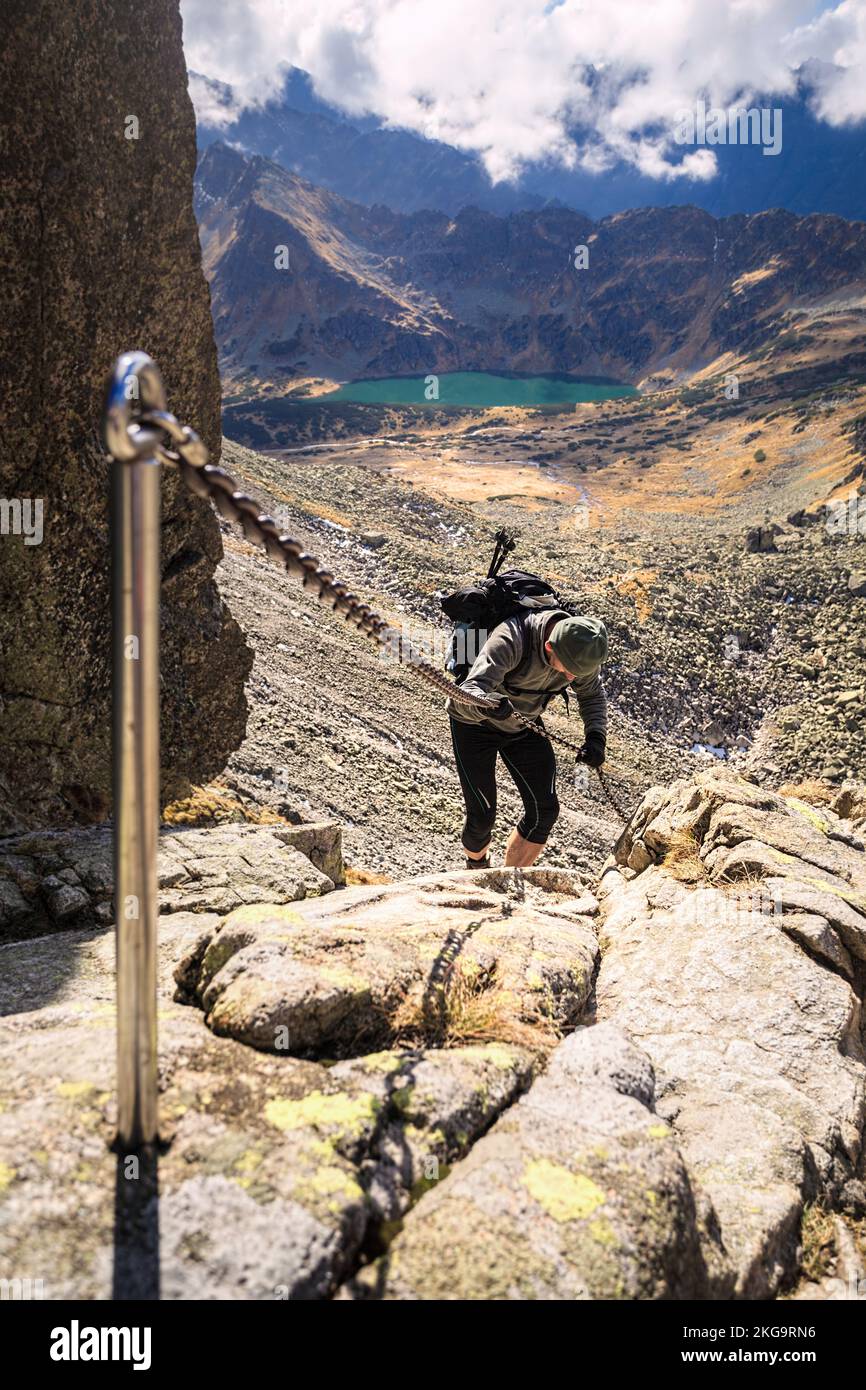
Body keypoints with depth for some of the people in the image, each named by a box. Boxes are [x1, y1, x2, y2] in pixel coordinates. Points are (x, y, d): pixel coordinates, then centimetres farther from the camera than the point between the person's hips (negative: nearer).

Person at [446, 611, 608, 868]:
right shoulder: (510, 639, -38)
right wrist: (485, 705, -68)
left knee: (544, 810, -4)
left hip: (525, 723, 5)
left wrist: (595, 736, -15)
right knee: (482, 816, -6)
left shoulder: (581, 649, -20)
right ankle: (477, 867, 29)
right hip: (475, 723, -5)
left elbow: (592, 694, 1)